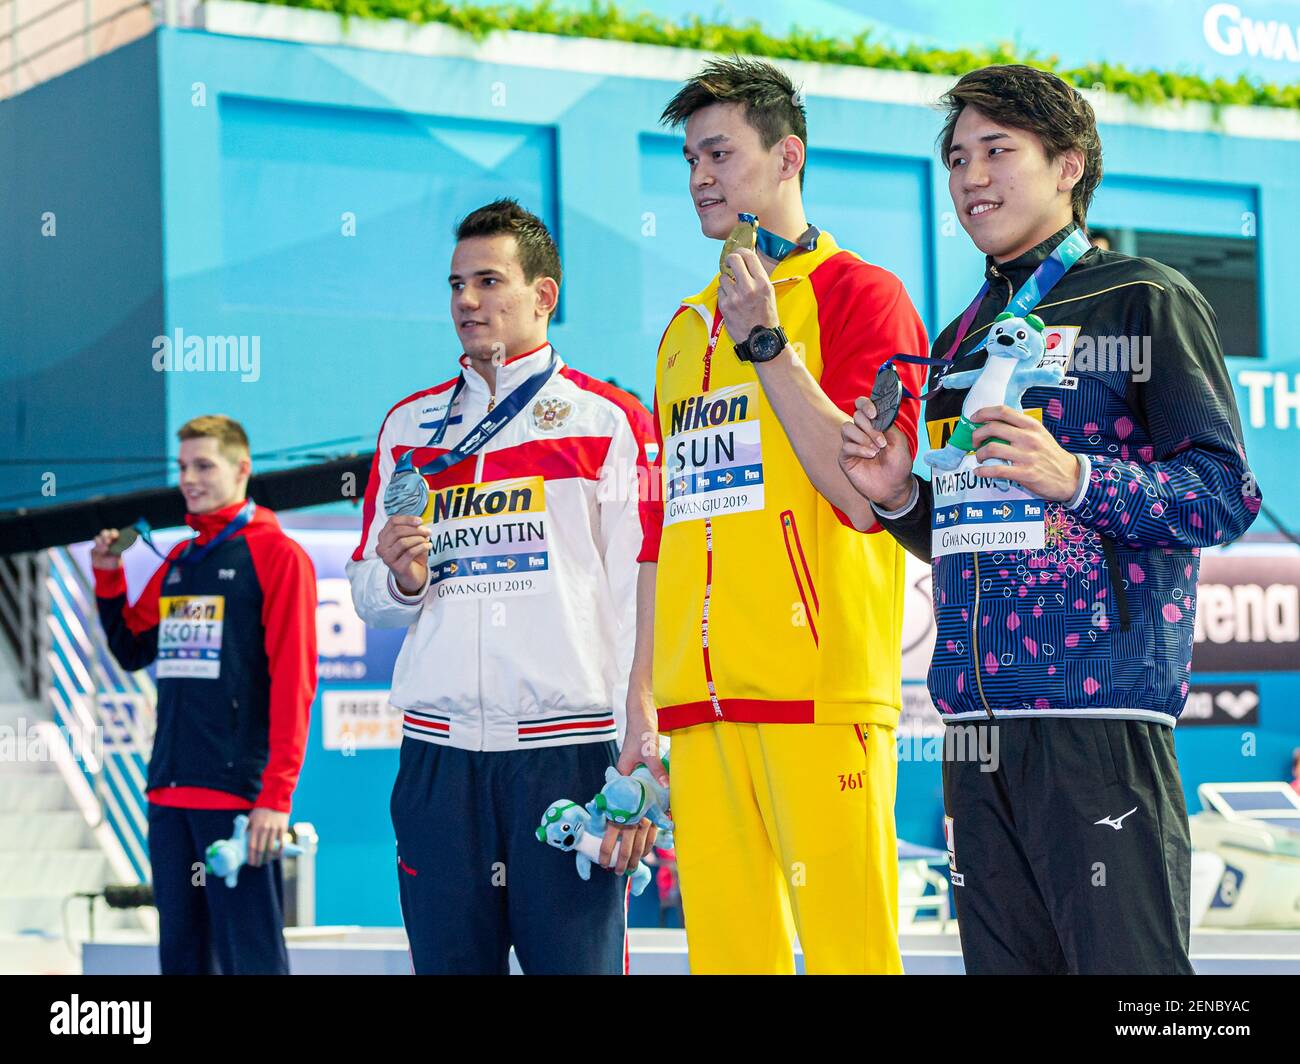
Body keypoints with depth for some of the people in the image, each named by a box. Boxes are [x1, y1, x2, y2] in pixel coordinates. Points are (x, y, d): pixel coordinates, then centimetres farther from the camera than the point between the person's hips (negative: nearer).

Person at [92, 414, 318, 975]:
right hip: (168, 791, 7)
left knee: (250, 955, -7)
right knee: (180, 952, 11)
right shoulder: (178, 561, 17)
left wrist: (276, 796, -18)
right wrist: (108, 578, 9)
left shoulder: (276, 554, -5)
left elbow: (294, 680, -11)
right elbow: (132, 651, 26)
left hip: (237, 791, -7)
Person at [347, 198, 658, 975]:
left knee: (577, 959, -5)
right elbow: (369, 598, 22)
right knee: (449, 958, 3)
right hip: (440, 751, 3)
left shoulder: (608, 420, 5)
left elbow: (641, 602, -1)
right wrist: (399, 579, -3)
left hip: (568, 746, -3)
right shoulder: (410, 424, 17)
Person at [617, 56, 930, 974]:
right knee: (723, 944, 3)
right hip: (699, 695, 6)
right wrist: (642, 692, 18)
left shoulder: (859, 295, 1)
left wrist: (766, 344, -11)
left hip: (821, 687, -6)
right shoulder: (685, 329, 22)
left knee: (848, 947, -9)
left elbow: (865, 495, -10)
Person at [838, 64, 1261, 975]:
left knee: (1126, 959, -10)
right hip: (977, 720, 7)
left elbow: (1224, 496, -7)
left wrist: (1074, 479, -20)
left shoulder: (1144, 301, 1)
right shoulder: (962, 340, 22)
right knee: (1003, 959, 6)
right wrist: (901, 497, 7)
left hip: (1101, 707, -7)